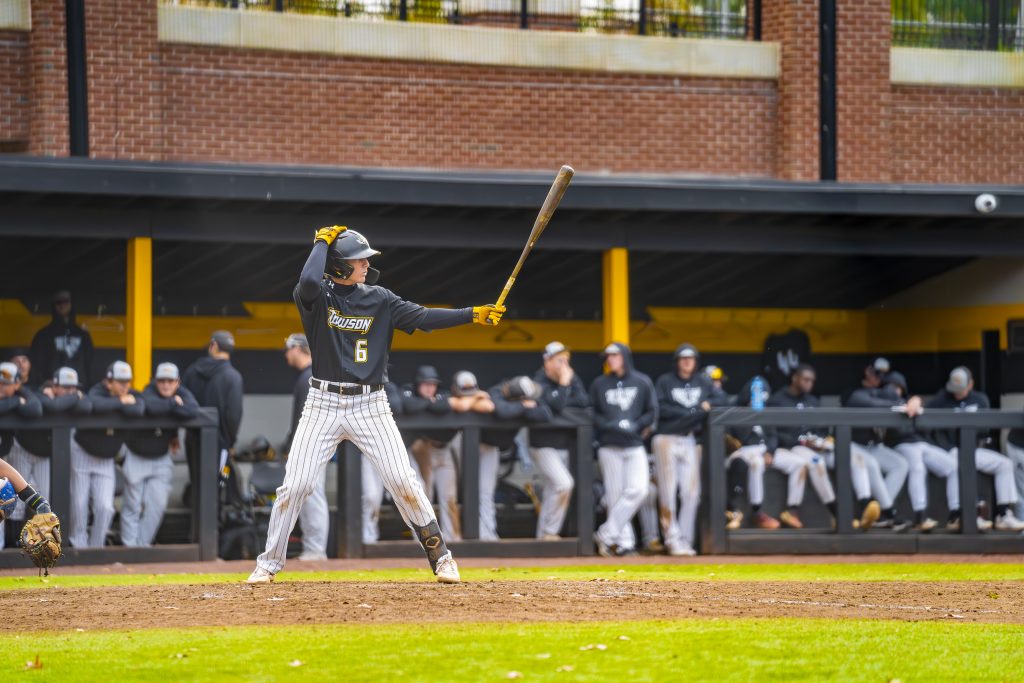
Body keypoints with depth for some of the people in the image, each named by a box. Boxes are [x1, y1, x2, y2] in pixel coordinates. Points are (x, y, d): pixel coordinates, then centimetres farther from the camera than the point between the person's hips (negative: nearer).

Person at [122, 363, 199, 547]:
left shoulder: (182, 394, -10)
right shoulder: (149, 393, -21)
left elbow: (192, 411, -32)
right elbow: (151, 407, -47)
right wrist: (173, 403, -30)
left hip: (161, 459, 4)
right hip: (136, 457, -4)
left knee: (157, 504, -3)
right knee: (133, 505, -1)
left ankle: (143, 544, 8)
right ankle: (129, 546, 6)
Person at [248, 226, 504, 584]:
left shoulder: (378, 299, 5)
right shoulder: (317, 296, -4)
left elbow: (423, 317, 1)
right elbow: (308, 281, -28)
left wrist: (473, 314, -8)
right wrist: (323, 241, -14)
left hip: (370, 406, 2)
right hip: (323, 404, -2)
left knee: (403, 482, -6)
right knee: (295, 485, -5)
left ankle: (439, 555, 6)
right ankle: (269, 563, 10)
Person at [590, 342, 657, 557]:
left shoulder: (642, 382, 5)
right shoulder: (599, 384, 7)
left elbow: (652, 412, 6)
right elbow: (592, 414, 6)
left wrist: (635, 426, -10)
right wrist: (608, 425, -12)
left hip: (635, 446, 0)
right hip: (609, 448, 0)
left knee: (638, 489, -16)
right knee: (614, 495, -2)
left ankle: (606, 535, -10)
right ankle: (624, 541, 4)